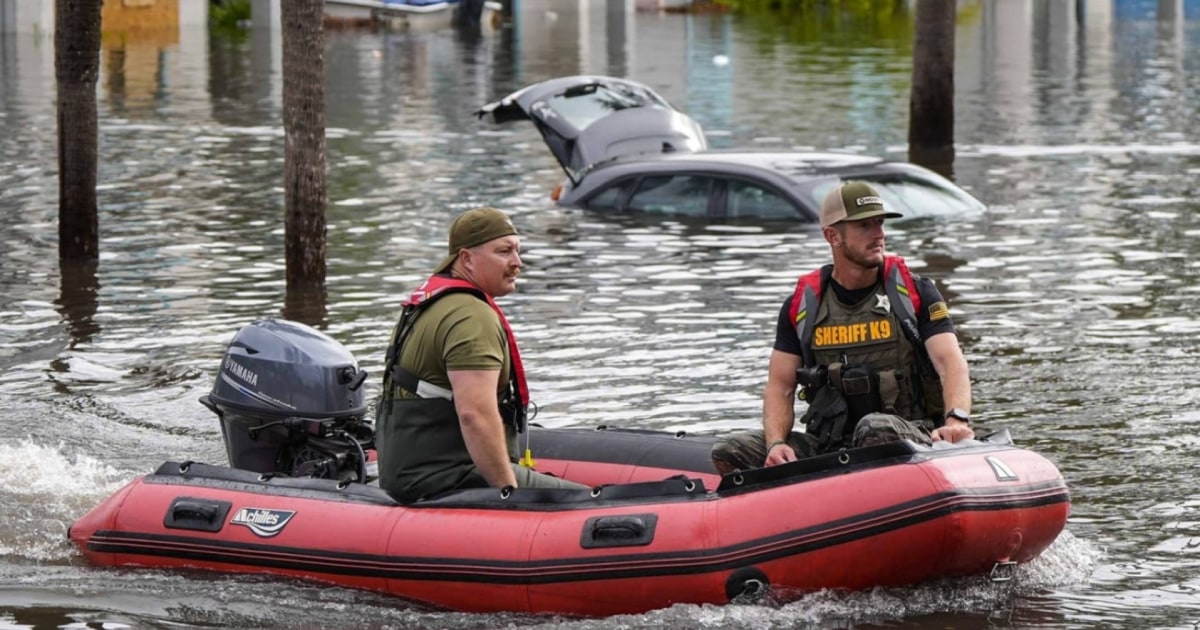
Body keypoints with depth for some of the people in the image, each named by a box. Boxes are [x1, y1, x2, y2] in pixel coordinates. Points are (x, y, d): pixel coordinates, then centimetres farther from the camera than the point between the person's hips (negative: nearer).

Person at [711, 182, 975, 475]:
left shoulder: (915, 293, 3)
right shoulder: (802, 305, 9)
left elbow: (951, 363, -9)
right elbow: (780, 387, 8)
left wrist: (956, 420, -31)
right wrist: (777, 443, -13)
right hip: (829, 445, 3)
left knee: (876, 428, -40)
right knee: (728, 452, -15)